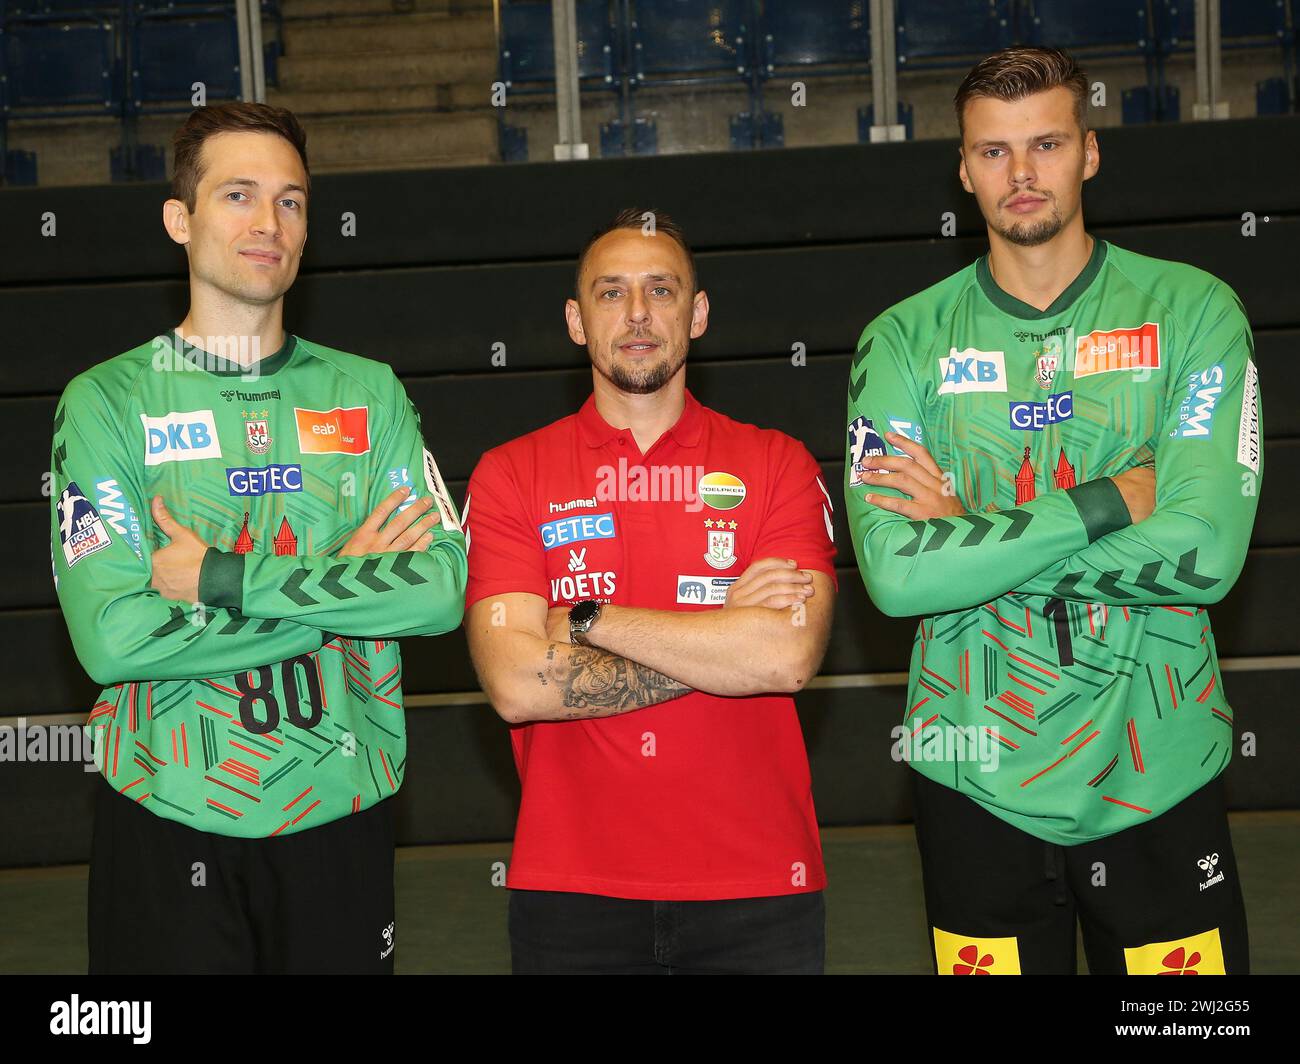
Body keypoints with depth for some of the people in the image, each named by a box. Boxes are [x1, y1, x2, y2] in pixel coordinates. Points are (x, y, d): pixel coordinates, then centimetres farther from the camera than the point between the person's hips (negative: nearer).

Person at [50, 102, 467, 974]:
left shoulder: (369, 393, 6)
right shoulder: (108, 401, -2)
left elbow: (442, 589, -7)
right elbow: (110, 635, -15)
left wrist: (225, 579, -14)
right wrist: (347, 582, -12)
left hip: (342, 811, 3)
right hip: (168, 826, -2)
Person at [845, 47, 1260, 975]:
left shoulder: (1192, 311, -2)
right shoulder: (905, 341, 0)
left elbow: (1205, 552, -15)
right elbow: (896, 574, -14)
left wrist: (971, 535, -13)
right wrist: (1111, 502, -15)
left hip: (1157, 778, 0)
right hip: (978, 780, 1)